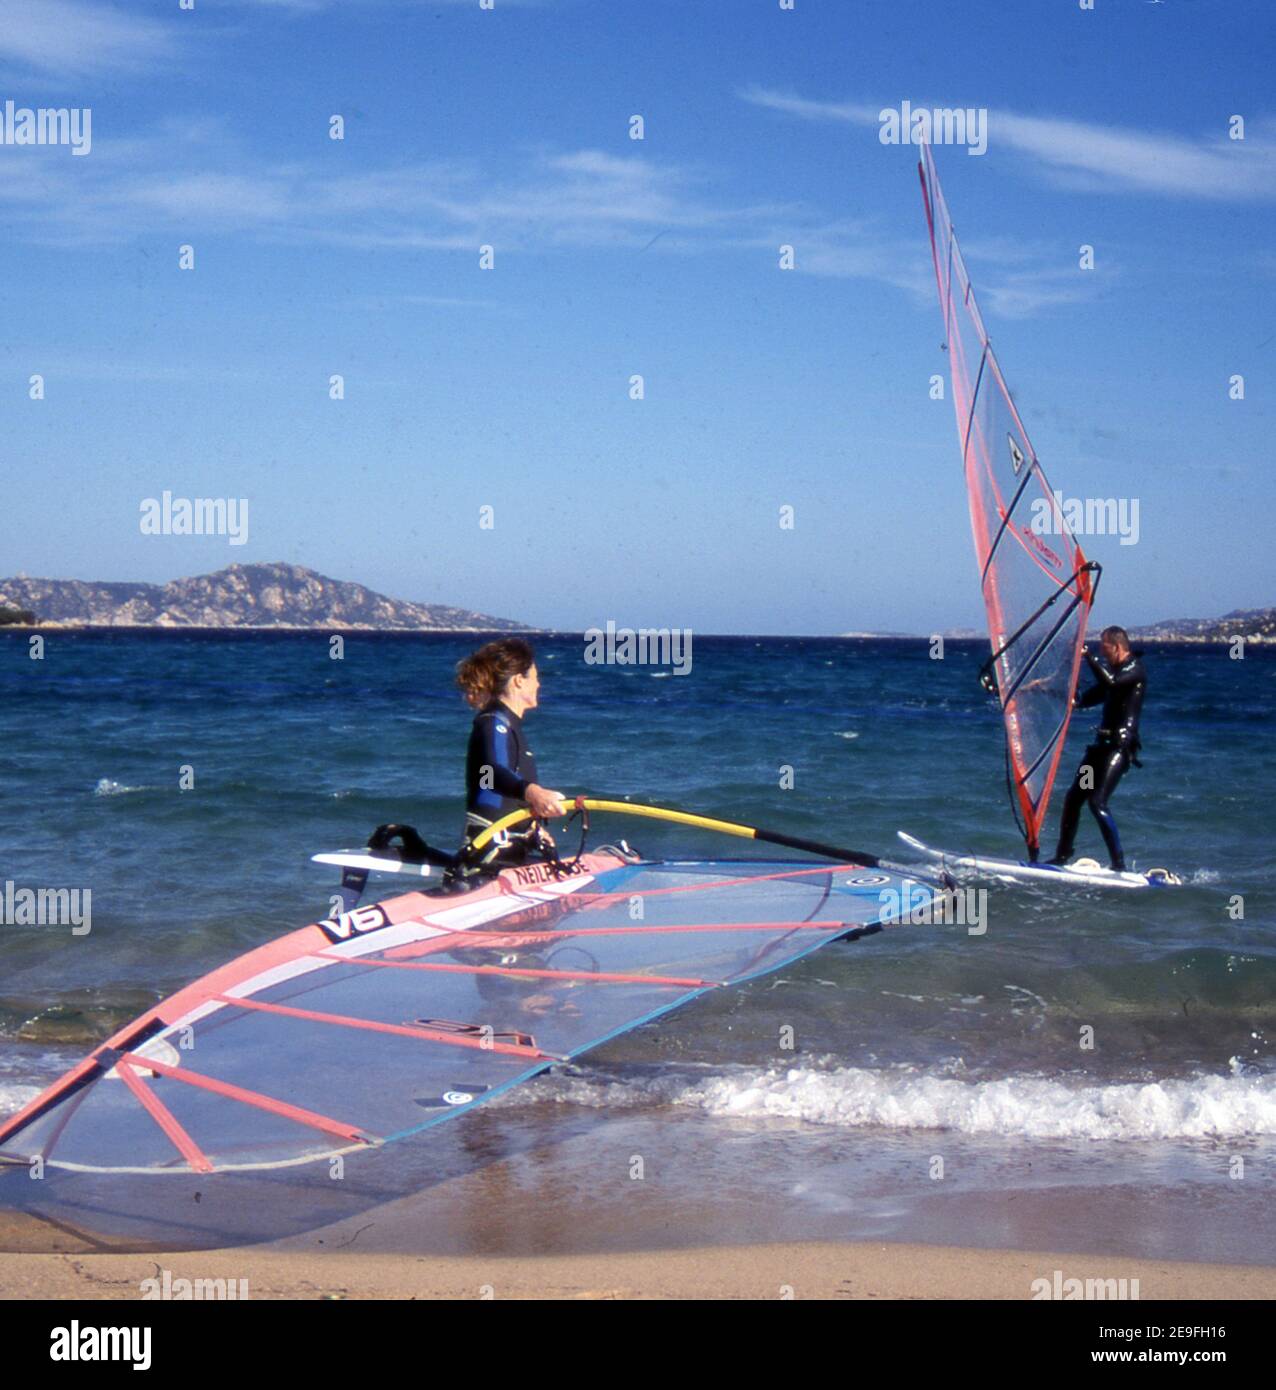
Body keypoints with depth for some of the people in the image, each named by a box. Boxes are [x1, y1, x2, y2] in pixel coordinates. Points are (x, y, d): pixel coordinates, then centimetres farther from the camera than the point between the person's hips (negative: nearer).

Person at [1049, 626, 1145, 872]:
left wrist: (1088, 656, -23)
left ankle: (1119, 863, -15)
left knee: (1097, 801, -18)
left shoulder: (1135, 669, -8)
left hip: (1121, 745, -9)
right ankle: (1062, 856, 16)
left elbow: (1110, 681, -28)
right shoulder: (1113, 671, 21)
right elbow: (1090, 698, 30)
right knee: (1073, 797, 7)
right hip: (1103, 742, 9)